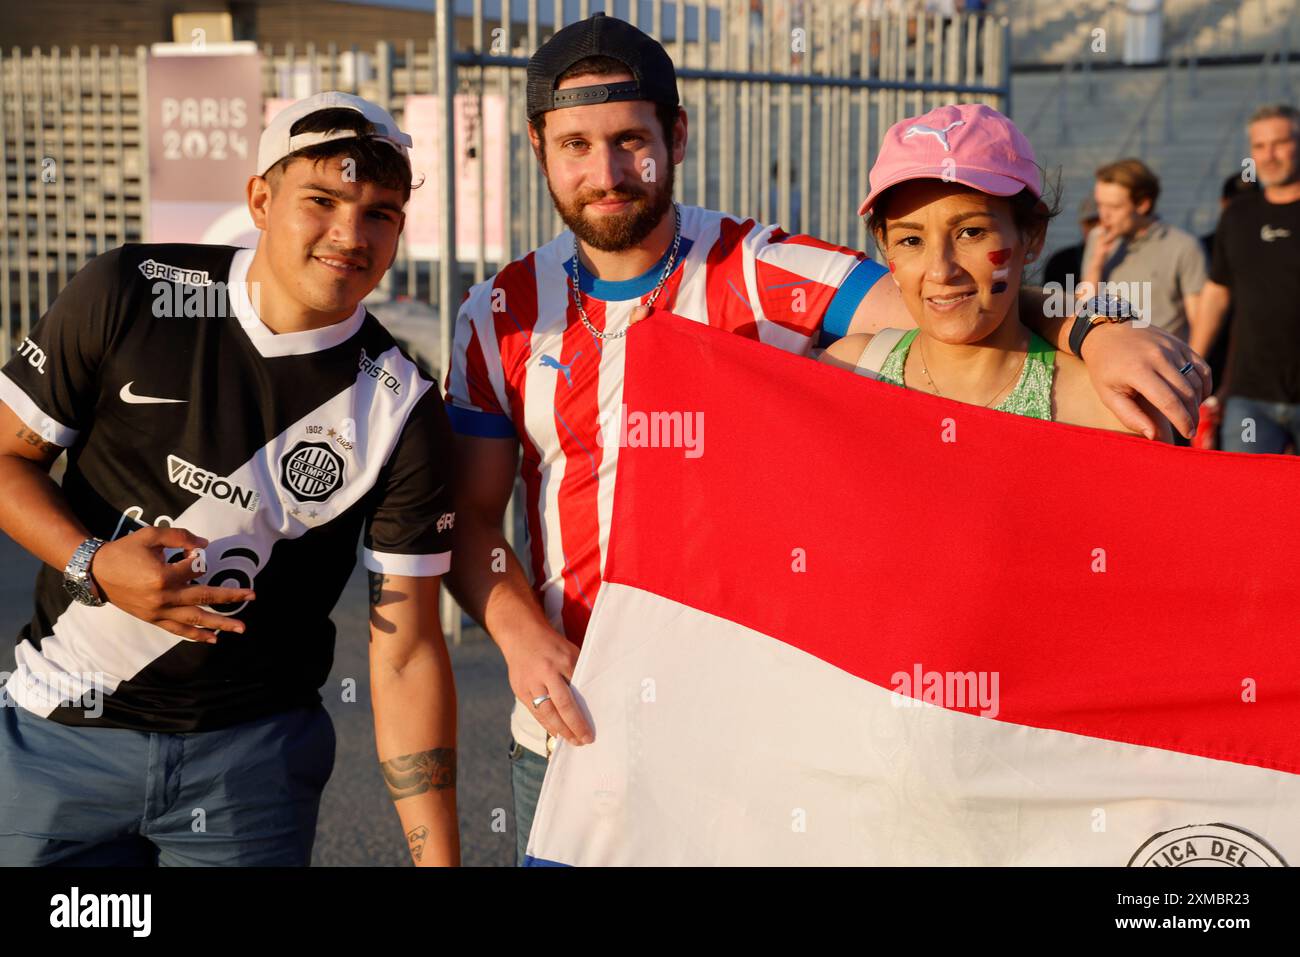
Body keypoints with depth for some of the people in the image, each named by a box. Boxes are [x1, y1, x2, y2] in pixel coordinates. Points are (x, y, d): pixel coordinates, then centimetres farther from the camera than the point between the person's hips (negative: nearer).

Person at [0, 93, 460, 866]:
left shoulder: (402, 411, -10)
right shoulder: (130, 296, -8)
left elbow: (407, 654, -10)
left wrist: (439, 858, -15)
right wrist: (92, 562, -18)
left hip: (253, 762, -1)